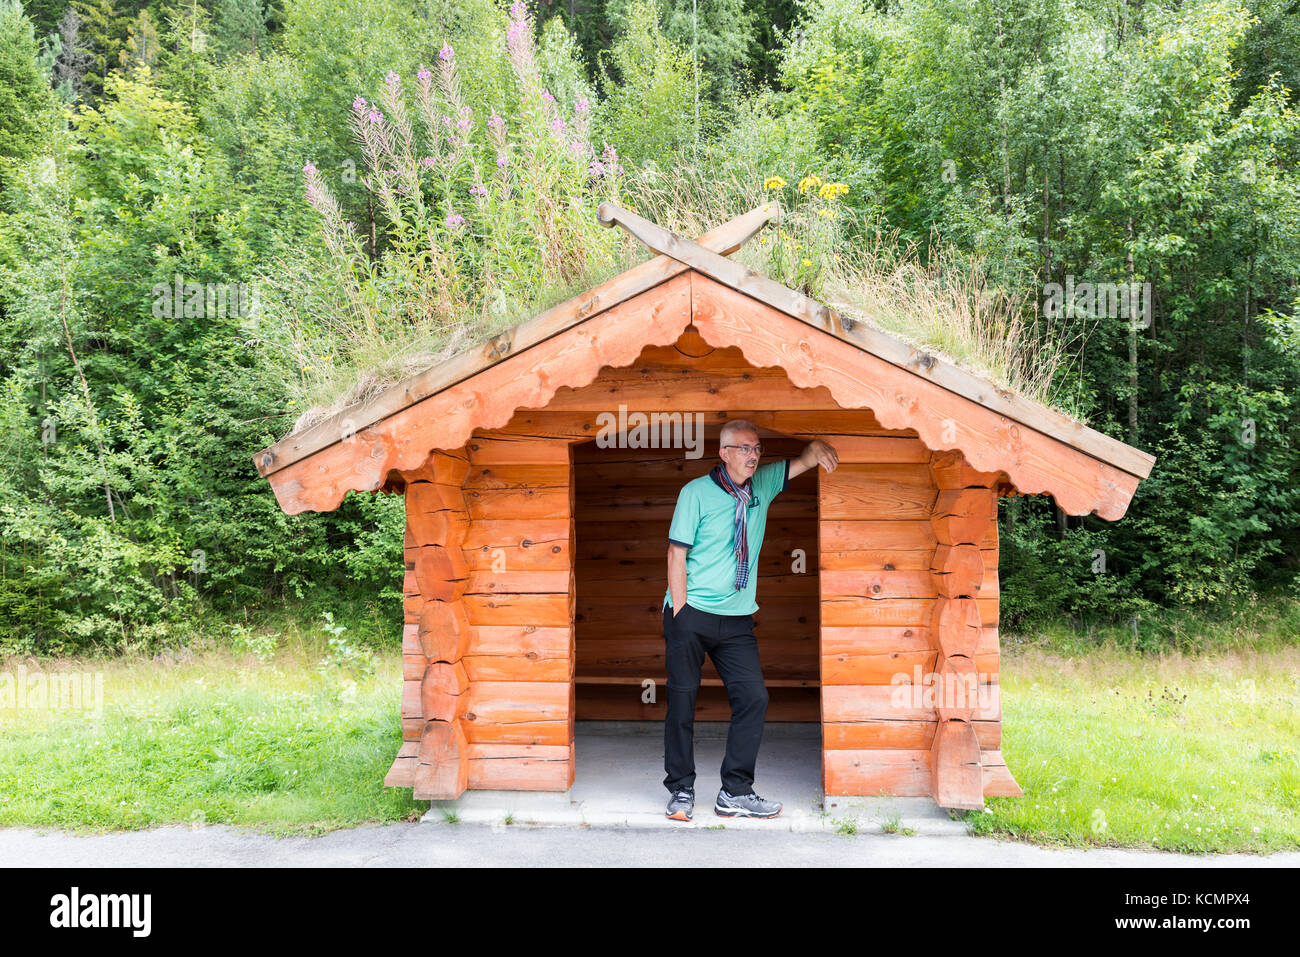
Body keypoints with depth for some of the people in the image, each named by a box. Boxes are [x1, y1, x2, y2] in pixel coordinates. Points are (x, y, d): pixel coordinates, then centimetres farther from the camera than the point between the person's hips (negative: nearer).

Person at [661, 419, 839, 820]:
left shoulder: (763, 485, 7)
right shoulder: (696, 492, -6)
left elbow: (801, 463, 11)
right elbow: (677, 552, -8)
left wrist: (816, 448, -15)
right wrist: (680, 614, -12)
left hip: (737, 620, 5)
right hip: (691, 614, -4)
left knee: (753, 698, -2)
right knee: (682, 701, 1)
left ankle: (736, 792, 9)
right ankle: (681, 789, 15)